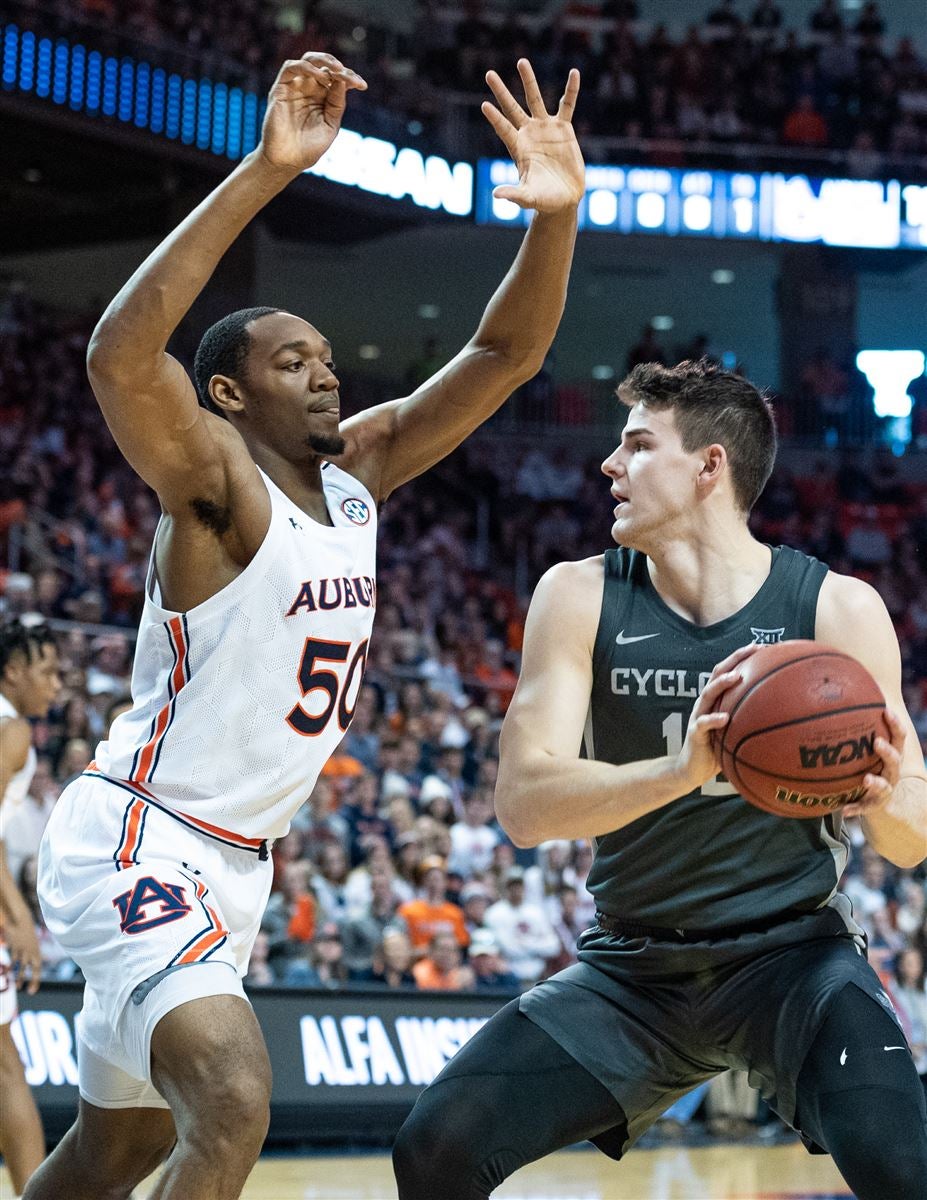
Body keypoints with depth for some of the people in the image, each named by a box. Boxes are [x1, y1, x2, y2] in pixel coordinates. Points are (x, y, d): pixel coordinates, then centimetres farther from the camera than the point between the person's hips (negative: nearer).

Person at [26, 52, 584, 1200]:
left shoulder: (358, 467, 6)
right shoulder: (213, 481, -15)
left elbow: (504, 354, 3)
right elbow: (118, 354, -36)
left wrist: (556, 216, -16)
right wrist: (266, 170, -42)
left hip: (230, 862, 9)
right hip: (135, 840, -9)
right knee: (232, 1103, -29)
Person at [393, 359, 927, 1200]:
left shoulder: (838, 608, -10)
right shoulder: (581, 599, -7)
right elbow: (523, 804, -18)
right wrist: (682, 769, -36)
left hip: (792, 951, -2)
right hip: (634, 967, 2)